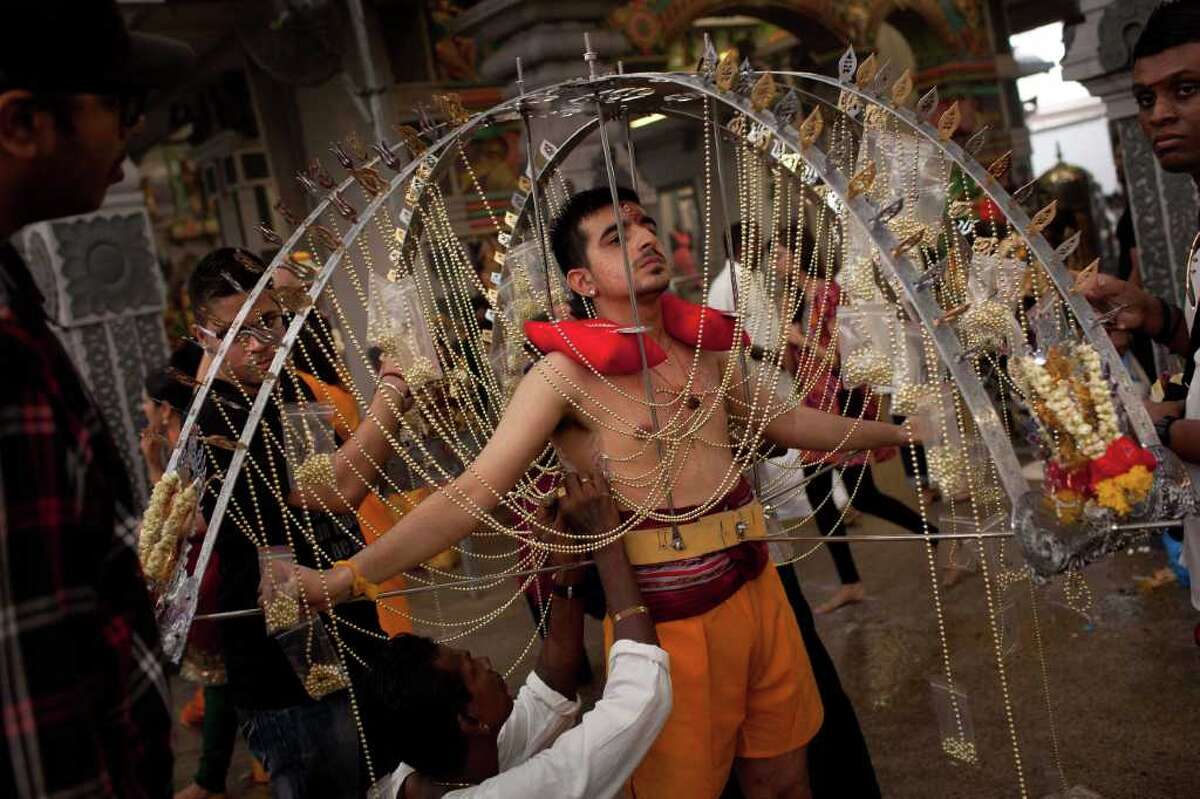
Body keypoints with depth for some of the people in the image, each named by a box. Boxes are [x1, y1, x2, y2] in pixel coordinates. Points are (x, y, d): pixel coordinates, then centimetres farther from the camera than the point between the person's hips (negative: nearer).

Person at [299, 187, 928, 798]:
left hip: (757, 591, 5)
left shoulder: (705, 344, 5)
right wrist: (344, 580, -26)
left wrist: (898, 432, 29)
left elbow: (785, 421, 20)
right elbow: (474, 491, -19)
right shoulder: (567, 371, -13)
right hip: (667, 620, -5)